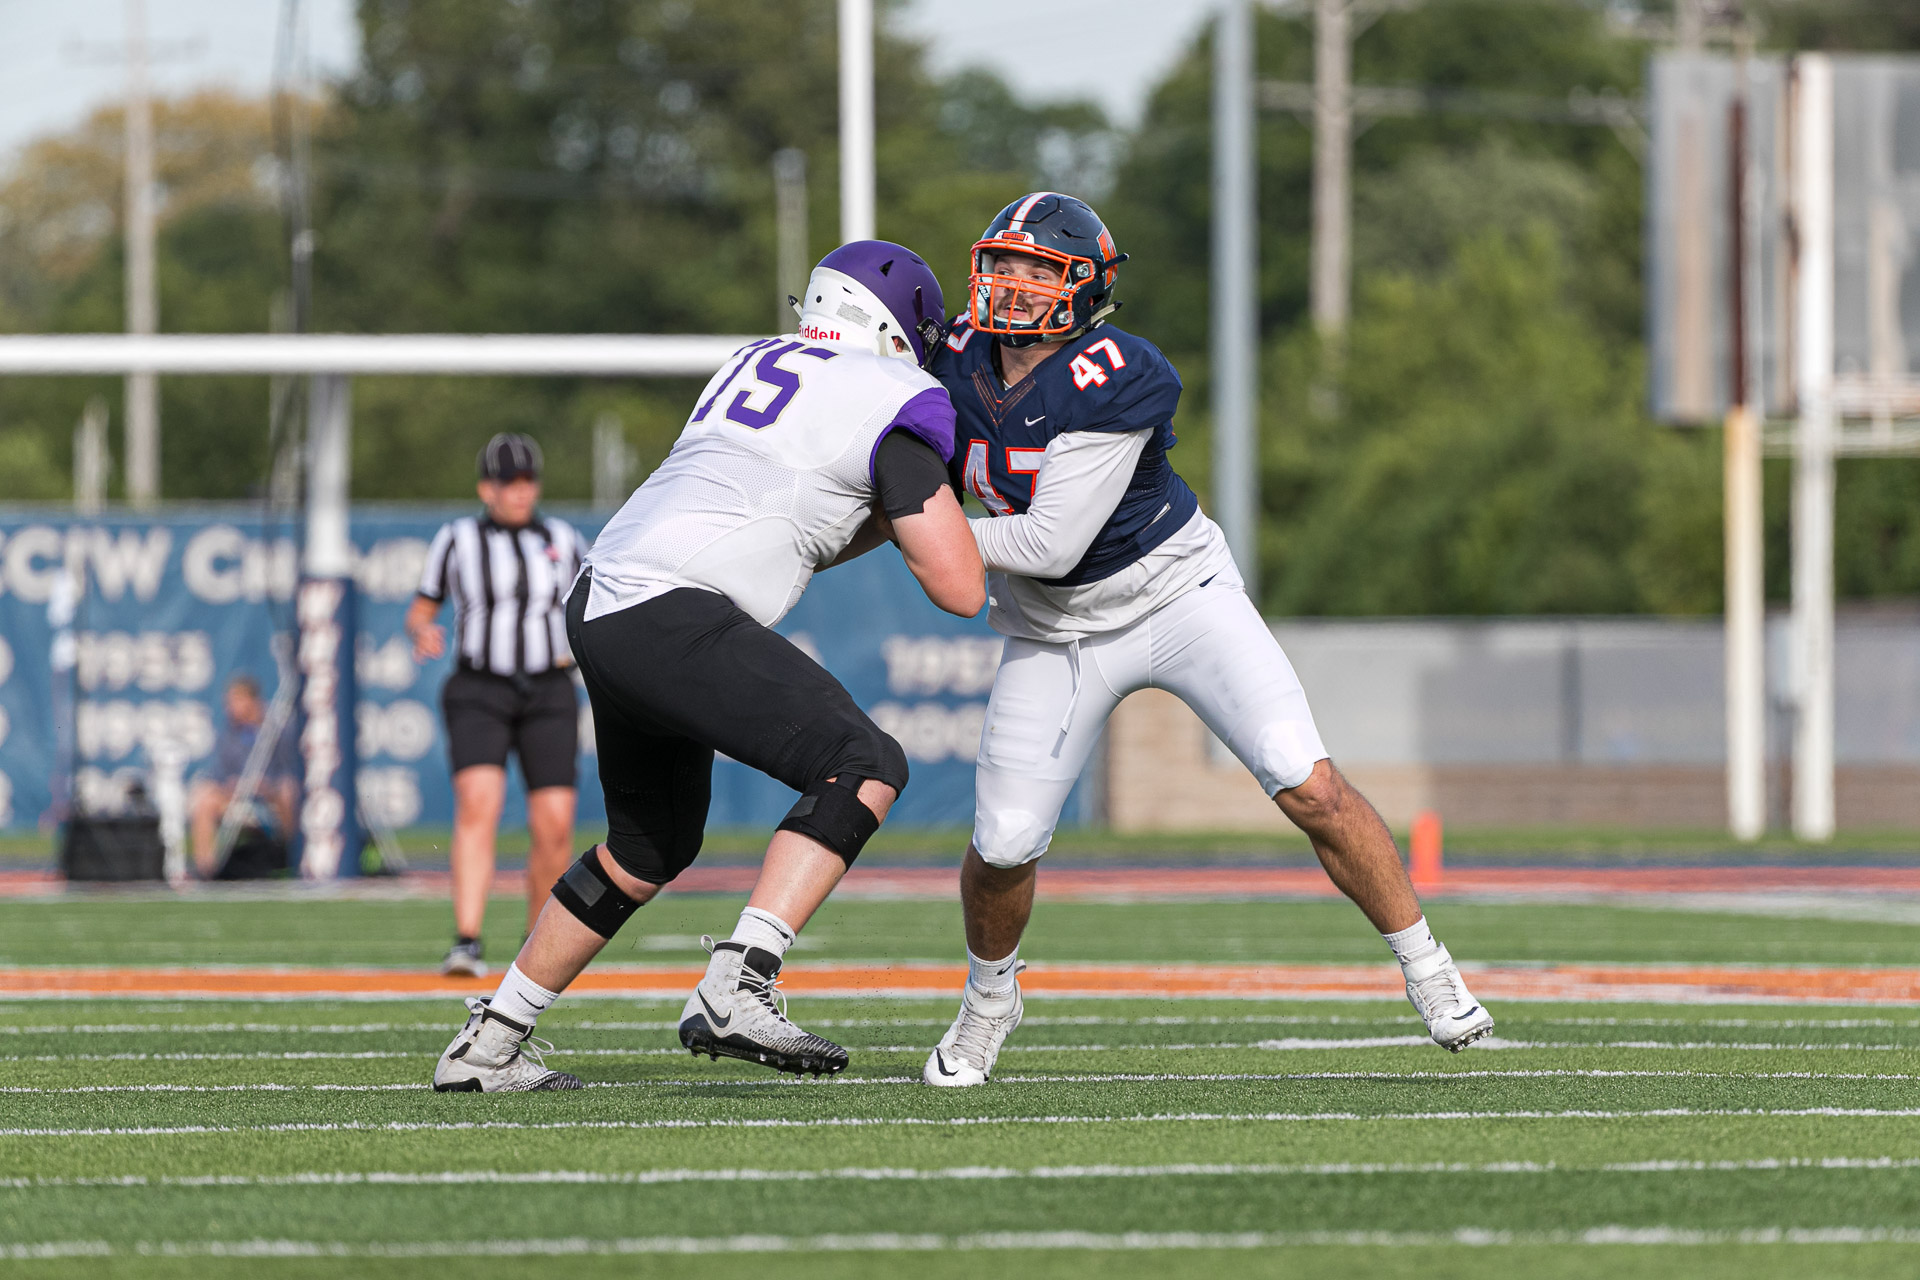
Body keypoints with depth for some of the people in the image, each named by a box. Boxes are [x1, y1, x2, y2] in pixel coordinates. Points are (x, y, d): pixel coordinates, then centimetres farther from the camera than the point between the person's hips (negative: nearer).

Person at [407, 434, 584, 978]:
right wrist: (423, 634, -16)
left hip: (549, 697, 2)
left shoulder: (562, 539, 9)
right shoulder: (457, 539, 3)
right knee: (477, 804, -23)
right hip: (478, 693, -2)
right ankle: (467, 943, -30)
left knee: (554, 825, -5)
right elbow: (418, 612, 6)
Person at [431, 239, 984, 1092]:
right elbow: (960, 589, -2)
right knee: (864, 766, -12)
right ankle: (735, 989, -25)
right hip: (671, 616, -9)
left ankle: (488, 1045, 32)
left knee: (653, 846, 25)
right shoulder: (892, 403, -2)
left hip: (602, 608, 9)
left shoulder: (759, 363, 23)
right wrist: (910, 505, 15)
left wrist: (890, 512, 26)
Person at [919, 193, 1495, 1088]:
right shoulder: (961, 359, -9)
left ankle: (1430, 977, 0)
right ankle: (988, 997, 28)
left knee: (1310, 791, -16)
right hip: (1056, 634, 4)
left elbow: (1050, 543, -30)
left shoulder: (1110, 383, -28)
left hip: (1178, 597, -4)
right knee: (1003, 846, -4)